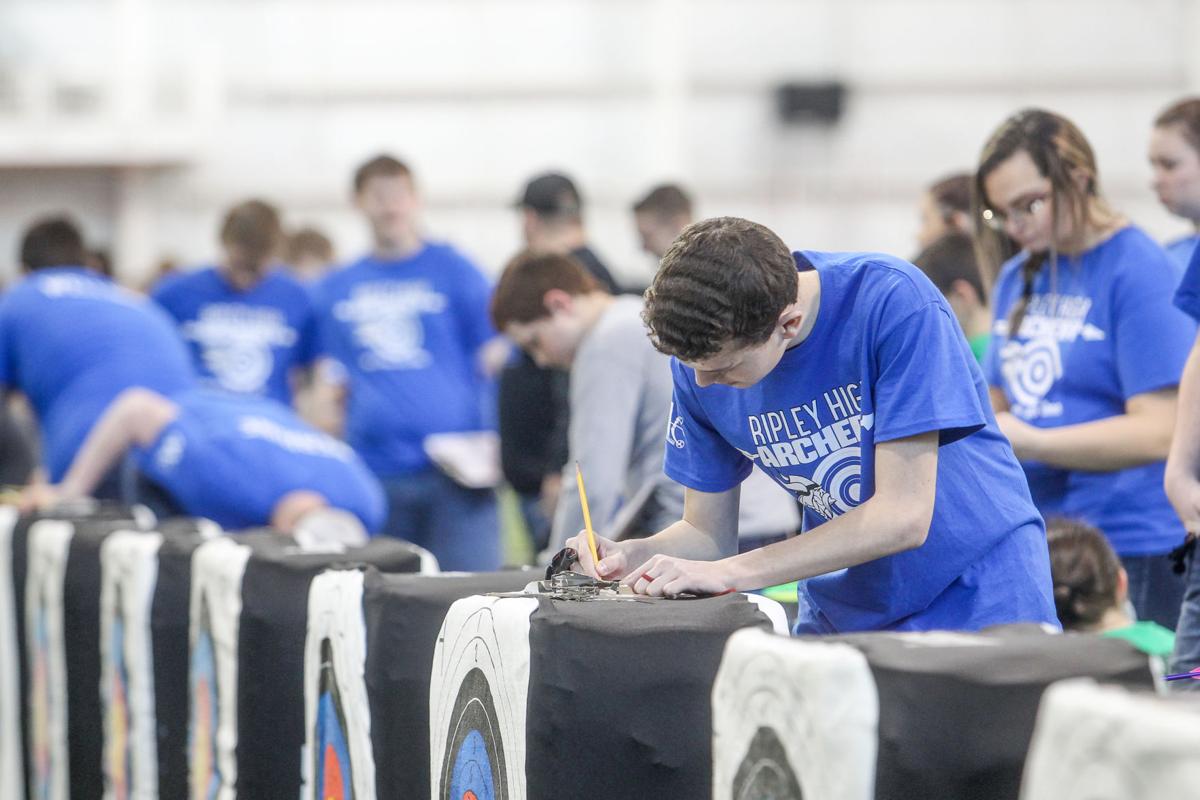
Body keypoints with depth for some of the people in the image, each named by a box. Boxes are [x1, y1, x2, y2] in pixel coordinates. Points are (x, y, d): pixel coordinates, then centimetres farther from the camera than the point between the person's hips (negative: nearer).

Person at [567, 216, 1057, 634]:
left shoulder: (893, 303, -23)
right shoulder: (701, 357, -7)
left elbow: (904, 515, -25)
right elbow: (708, 531, 4)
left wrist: (729, 572, -27)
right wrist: (627, 556, -17)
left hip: (976, 597, -5)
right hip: (841, 612, 5)